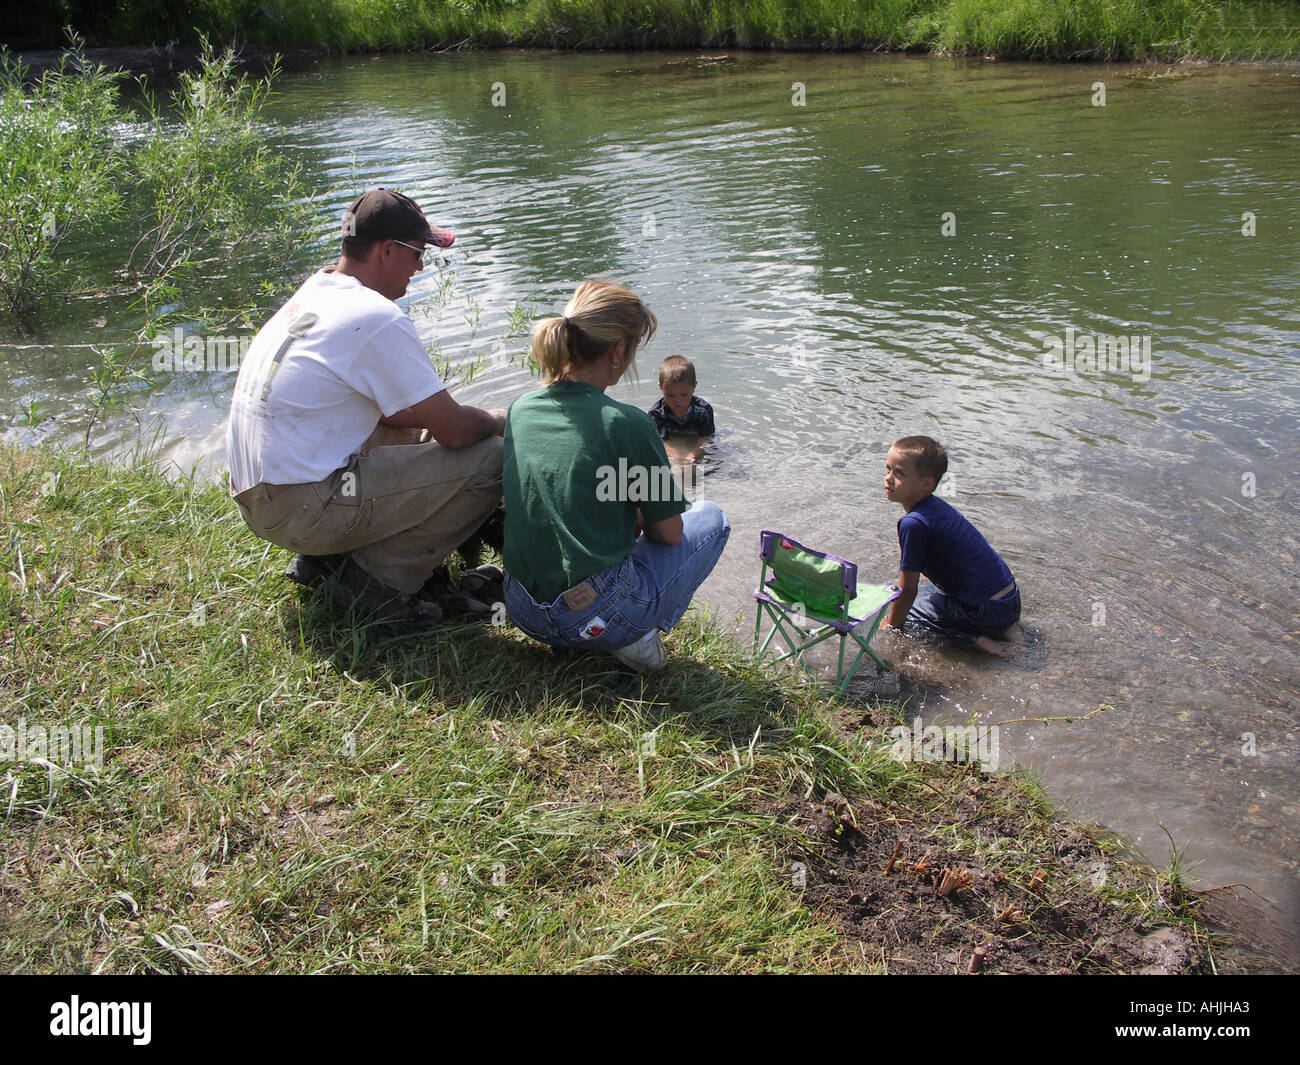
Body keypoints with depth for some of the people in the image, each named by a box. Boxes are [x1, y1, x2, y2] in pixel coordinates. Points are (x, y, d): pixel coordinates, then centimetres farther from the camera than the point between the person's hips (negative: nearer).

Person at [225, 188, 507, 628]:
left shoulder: (313, 292, 12)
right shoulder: (378, 319, -18)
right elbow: (454, 430, -16)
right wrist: (499, 422, 7)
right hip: (300, 510, -10)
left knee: (415, 431, 26)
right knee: (490, 459, -12)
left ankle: (324, 556, 15)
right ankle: (381, 579, -5)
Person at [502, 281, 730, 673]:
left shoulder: (520, 409, 2)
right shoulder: (625, 423, -16)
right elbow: (670, 532, -5)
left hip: (523, 612, 7)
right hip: (597, 619, -6)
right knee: (711, 518, 16)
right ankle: (637, 635, 3)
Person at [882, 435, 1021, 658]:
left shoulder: (913, 523, -21)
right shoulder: (937, 505, 6)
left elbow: (907, 590, -14)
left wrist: (891, 625, 1)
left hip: (986, 612, -9)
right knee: (928, 589, 30)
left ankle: (978, 639, -9)